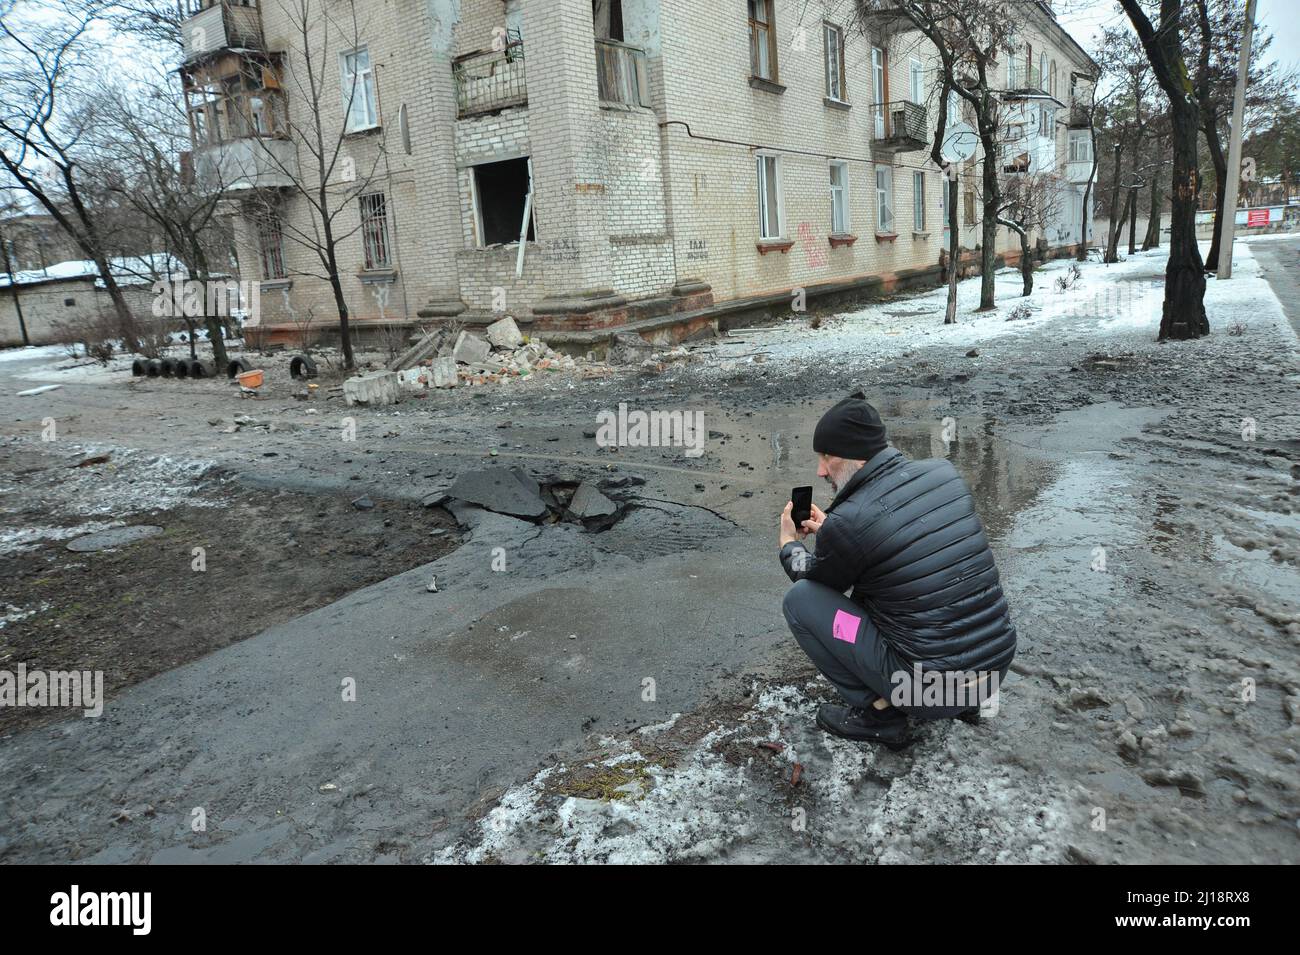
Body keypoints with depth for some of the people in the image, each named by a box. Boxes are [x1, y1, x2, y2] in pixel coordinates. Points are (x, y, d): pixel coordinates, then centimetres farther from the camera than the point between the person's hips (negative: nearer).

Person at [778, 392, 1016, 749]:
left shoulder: (848, 521, -19)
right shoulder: (945, 473, -1)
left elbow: (816, 578, 4)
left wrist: (790, 543, 24)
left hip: (928, 690, -7)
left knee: (800, 599, 1)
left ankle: (877, 713, 7)